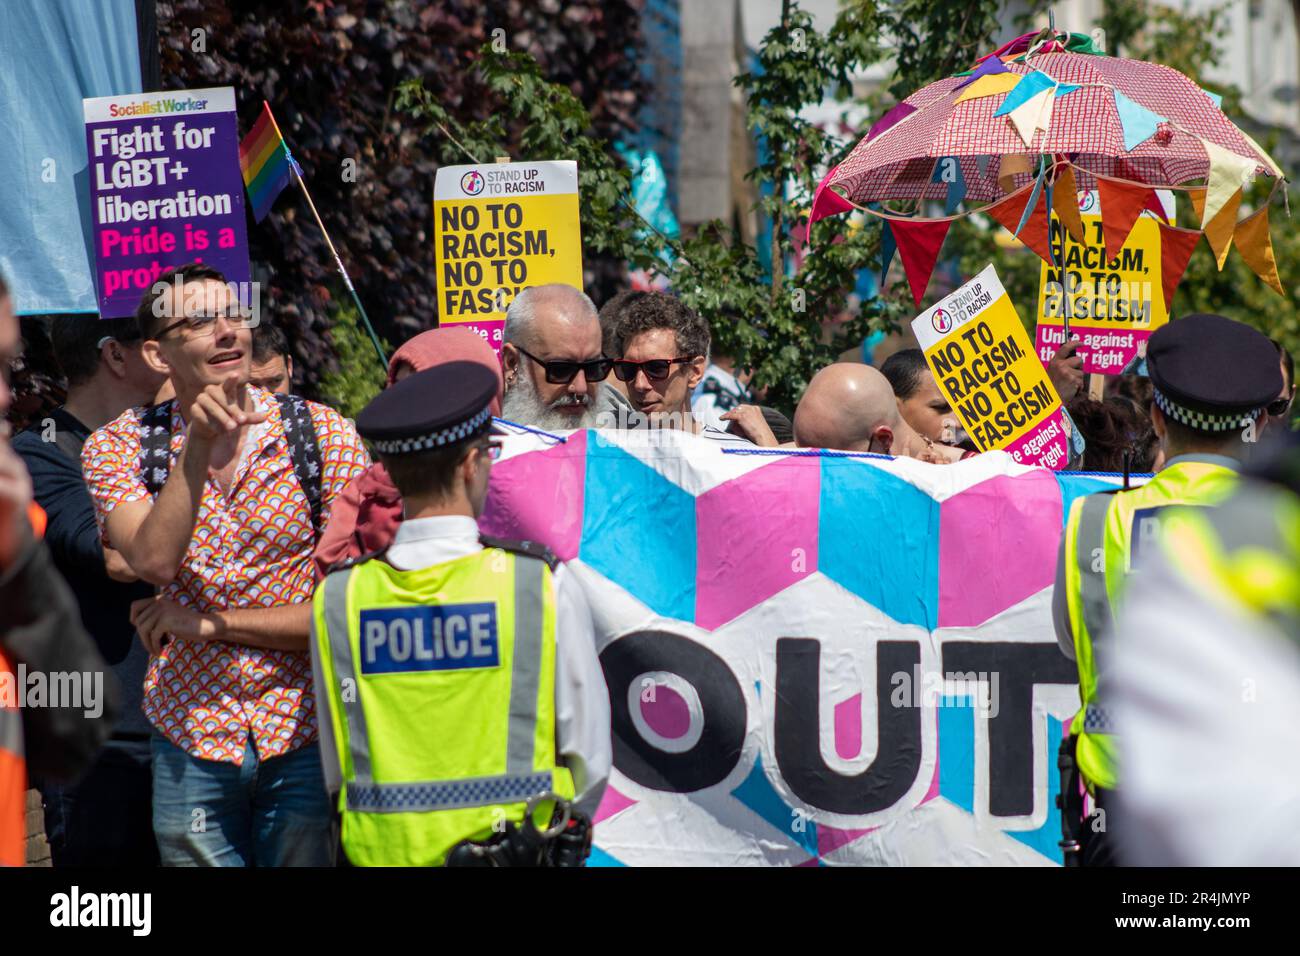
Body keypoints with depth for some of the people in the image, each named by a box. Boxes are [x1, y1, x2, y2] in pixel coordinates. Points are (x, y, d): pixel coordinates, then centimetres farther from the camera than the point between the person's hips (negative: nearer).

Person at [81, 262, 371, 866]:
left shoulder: (325, 435, -5)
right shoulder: (117, 448, -2)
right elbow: (154, 562, -19)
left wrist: (206, 624, -11)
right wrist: (198, 448, -28)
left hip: (305, 735, -1)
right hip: (190, 745, 1)